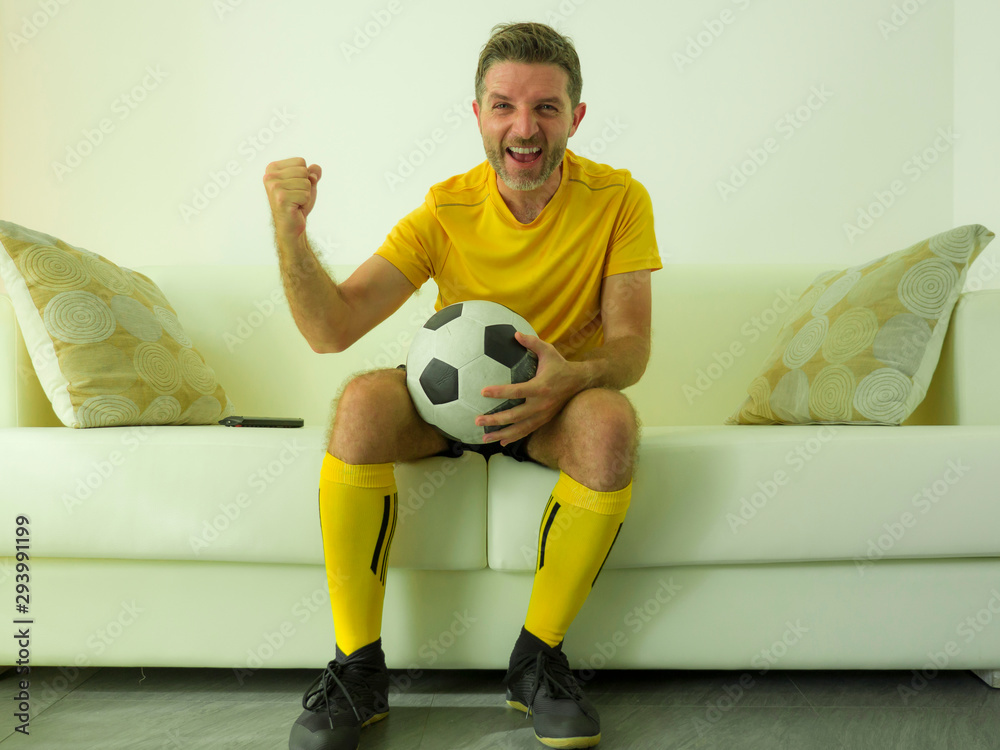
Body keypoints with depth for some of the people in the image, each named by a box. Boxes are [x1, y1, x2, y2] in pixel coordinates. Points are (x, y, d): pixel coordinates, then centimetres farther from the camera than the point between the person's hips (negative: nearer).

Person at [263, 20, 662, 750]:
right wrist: (290, 227, -33)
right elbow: (331, 328, -17)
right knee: (363, 399, -30)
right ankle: (358, 668, -17)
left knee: (611, 421, -34)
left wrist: (573, 379, -38)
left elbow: (630, 346, -15)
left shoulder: (618, 199, -9)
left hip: (558, 401, 0)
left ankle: (538, 656, -14)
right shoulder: (446, 211, -9)